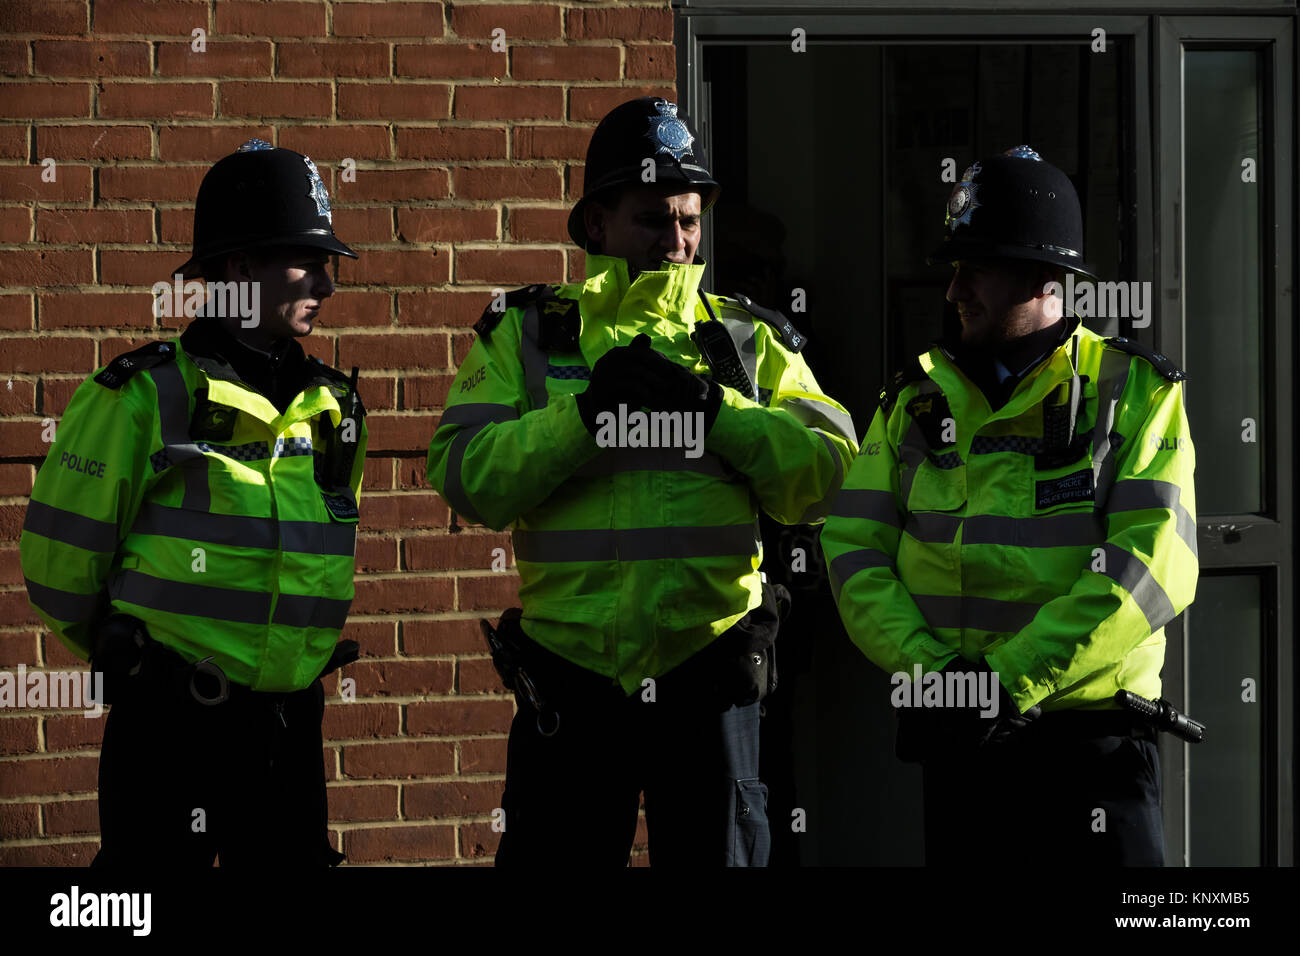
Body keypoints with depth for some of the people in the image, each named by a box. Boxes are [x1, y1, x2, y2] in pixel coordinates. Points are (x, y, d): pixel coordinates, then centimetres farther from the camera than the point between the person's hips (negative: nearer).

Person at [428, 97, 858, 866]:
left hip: (706, 677, 1)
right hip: (569, 680, 0)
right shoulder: (525, 335, 6)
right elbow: (466, 479, -6)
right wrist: (584, 410, -15)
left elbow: (827, 477, -2)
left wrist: (715, 409, -12)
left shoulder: (749, 341, 9)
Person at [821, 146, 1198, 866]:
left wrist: (1012, 677, -20)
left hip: (1092, 726, -3)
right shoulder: (918, 398, 11)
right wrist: (930, 667, -13)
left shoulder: (1135, 393, -1)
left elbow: (1152, 566, -13)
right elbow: (853, 547, 4)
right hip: (958, 733, 4)